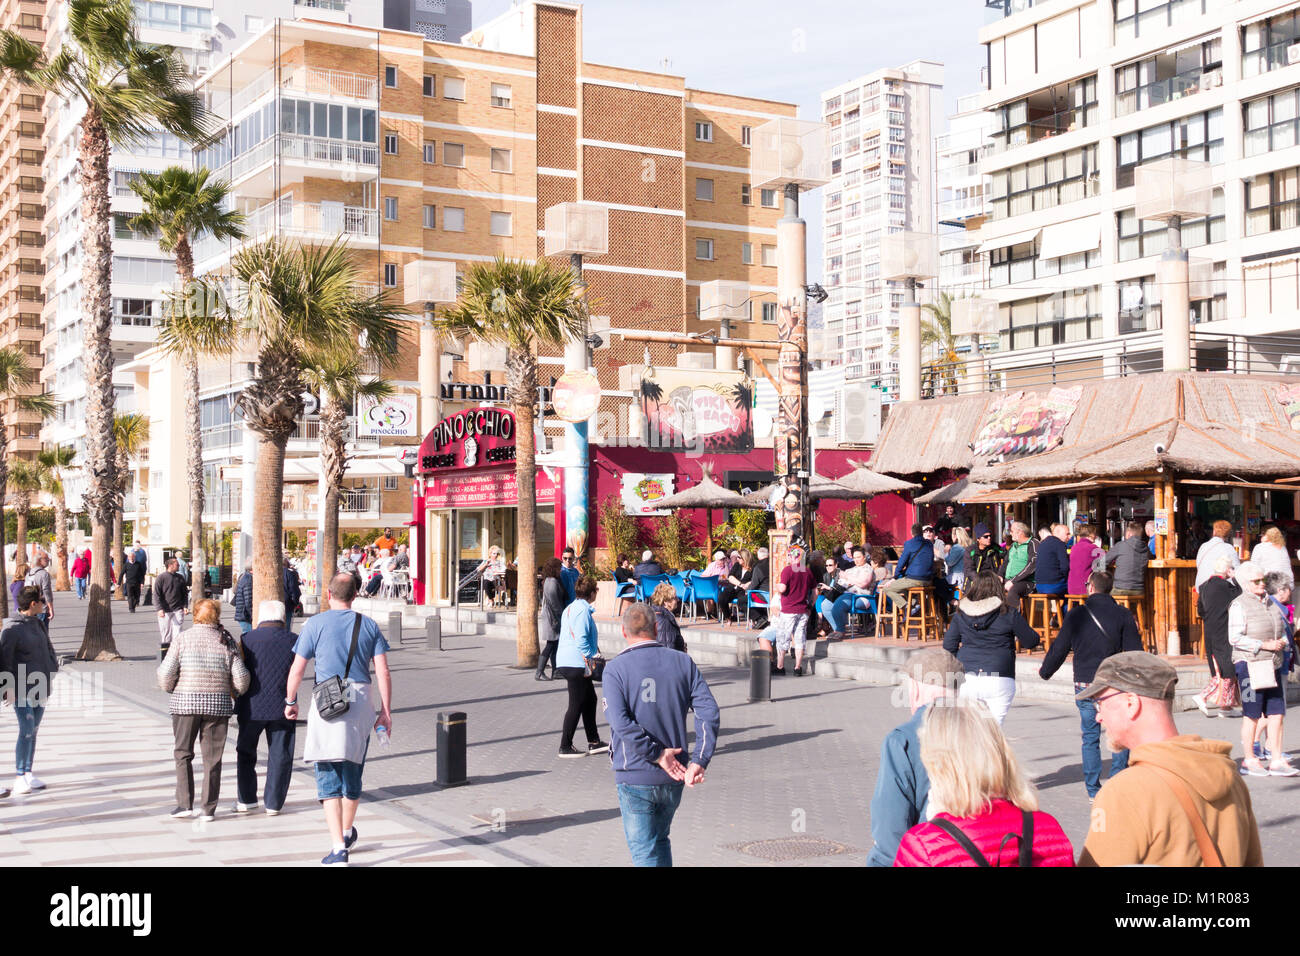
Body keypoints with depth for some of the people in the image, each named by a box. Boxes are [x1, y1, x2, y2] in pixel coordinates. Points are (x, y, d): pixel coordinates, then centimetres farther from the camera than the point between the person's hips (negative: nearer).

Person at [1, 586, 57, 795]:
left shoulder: (37, 623, 10)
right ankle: (19, 777, -2)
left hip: (39, 687, 7)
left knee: (33, 731, 11)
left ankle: (28, 773, 19)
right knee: (26, 731, -9)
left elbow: (47, 647, 20)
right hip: (21, 689, -7)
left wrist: (52, 667, 7)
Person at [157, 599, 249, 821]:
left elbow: (166, 673, -5)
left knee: (183, 754, 11)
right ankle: (208, 809, 8)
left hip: (185, 702, -1)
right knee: (212, 757, 7)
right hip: (218, 704, 1)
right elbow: (241, 677, 0)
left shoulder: (182, 638, -1)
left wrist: (170, 689, 15)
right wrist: (235, 693, 20)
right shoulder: (227, 642, 4)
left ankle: (185, 803, 5)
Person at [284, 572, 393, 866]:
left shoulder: (316, 624, 0)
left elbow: (297, 669, 1)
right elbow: (383, 672, 1)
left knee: (328, 776, -1)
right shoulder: (369, 626, 7)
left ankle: (339, 847, -10)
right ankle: (347, 833, 38)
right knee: (353, 772, 19)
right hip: (361, 701, 3)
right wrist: (386, 711, 4)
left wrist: (290, 701, 16)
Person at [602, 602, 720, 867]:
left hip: (635, 777, -4)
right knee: (660, 841, 24)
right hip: (674, 777, 4)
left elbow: (620, 722, -22)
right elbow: (710, 713, -7)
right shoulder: (683, 662, 1)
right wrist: (699, 761, -10)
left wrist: (657, 754, -14)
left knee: (645, 851, 3)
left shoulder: (615, 669, -8)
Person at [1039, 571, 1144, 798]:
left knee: (1090, 738, 9)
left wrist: (1045, 671, 19)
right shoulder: (1123, 615, -2)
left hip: (1085, 685, 1)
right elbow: (1134, 652, -3)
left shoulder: (1076, 614, -2)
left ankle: (1093, 789, 11)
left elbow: (1059, 648, 3)